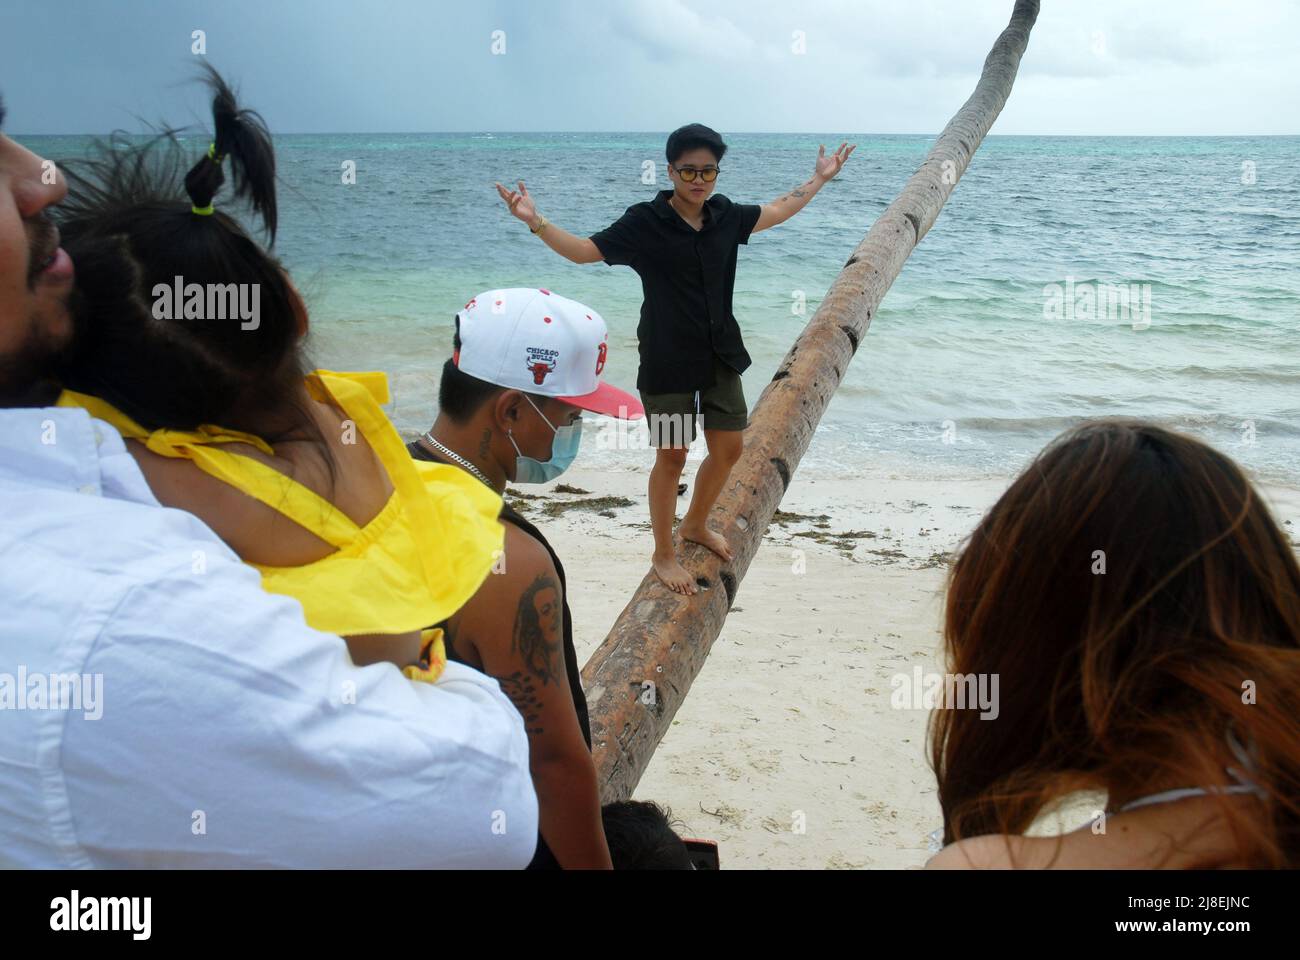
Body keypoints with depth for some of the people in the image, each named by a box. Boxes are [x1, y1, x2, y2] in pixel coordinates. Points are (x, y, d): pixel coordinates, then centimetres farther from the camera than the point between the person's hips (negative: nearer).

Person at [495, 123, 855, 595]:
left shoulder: (725, 216, 1)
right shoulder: (645, 223, -13)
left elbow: (775, 212, 20)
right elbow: (583, 250, -14)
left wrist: (819, 179, 28)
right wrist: (535, 221, -29)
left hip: (721, 357, 6)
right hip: (667, 364, -5)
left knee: (729, 449, 13)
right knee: (672, 456, 3)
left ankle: (695, 526, 39)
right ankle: (663, 553, 22)